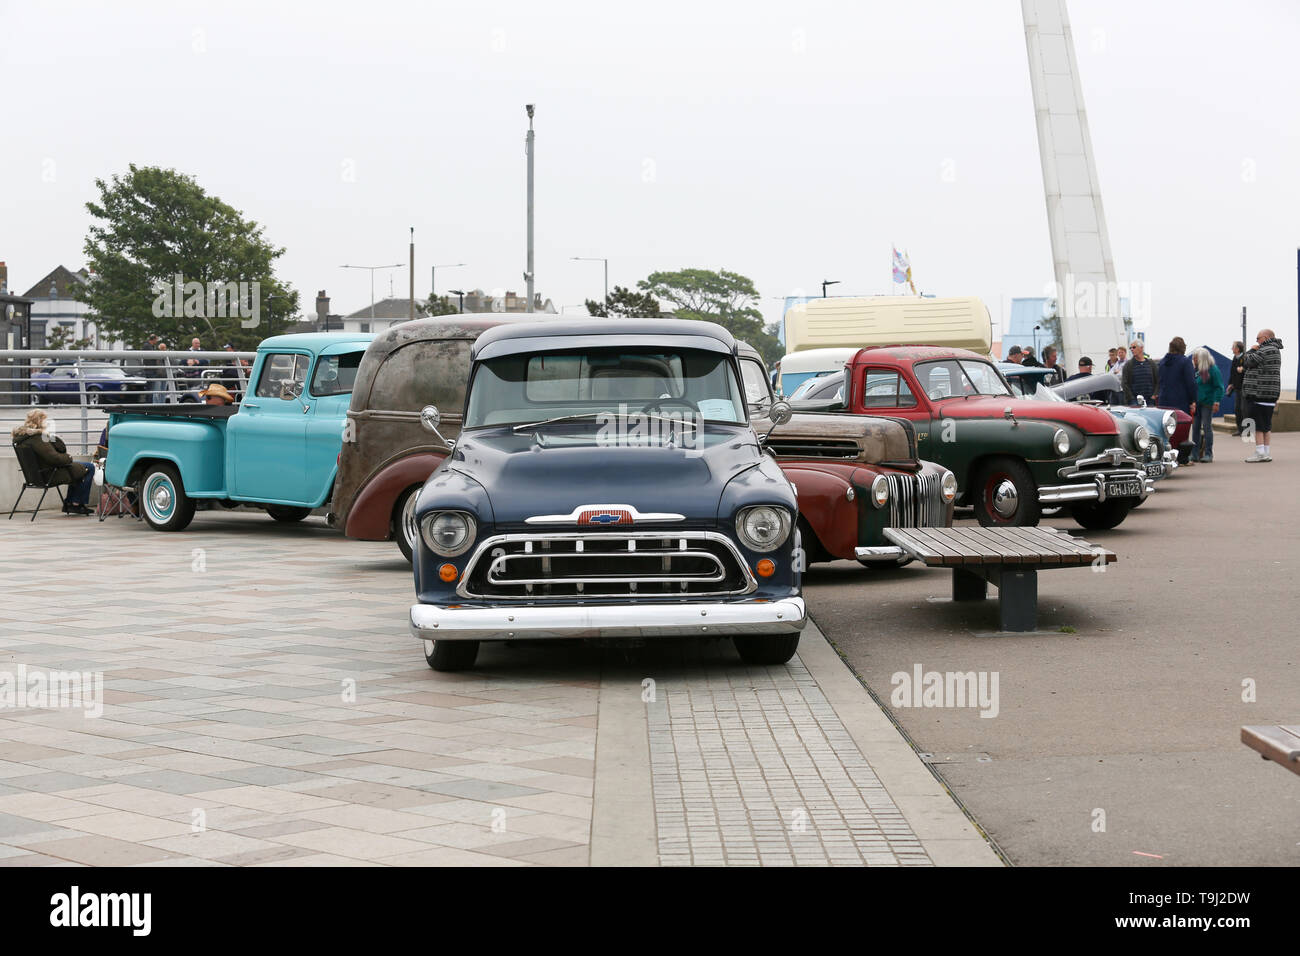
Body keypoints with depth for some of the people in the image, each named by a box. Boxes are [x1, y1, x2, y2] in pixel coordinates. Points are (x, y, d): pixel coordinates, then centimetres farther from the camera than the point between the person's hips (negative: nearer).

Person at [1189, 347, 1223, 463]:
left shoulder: (1213, 370, -8)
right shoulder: (1196, 370, 11)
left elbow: (1219, 387, -10)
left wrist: (1216, 402, -17)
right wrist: (1191, 401, 10)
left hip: (1207, 403, -6)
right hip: (1196, 403, 6)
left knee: (1207, 427, -2)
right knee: (1195, 427, 6)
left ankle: (1208, 454, 3)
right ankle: (1195, 453, 11)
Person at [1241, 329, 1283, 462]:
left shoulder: (1266, 350, -14)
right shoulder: (1273, 350, 19)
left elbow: (1247, 362, -12)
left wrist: (1252, 350, 3)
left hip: (1261, 394, -10)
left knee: (1259, 424, -8)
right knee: (1266, 425, 11)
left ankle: (1260, 452, -9)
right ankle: (1267, 453, 14)